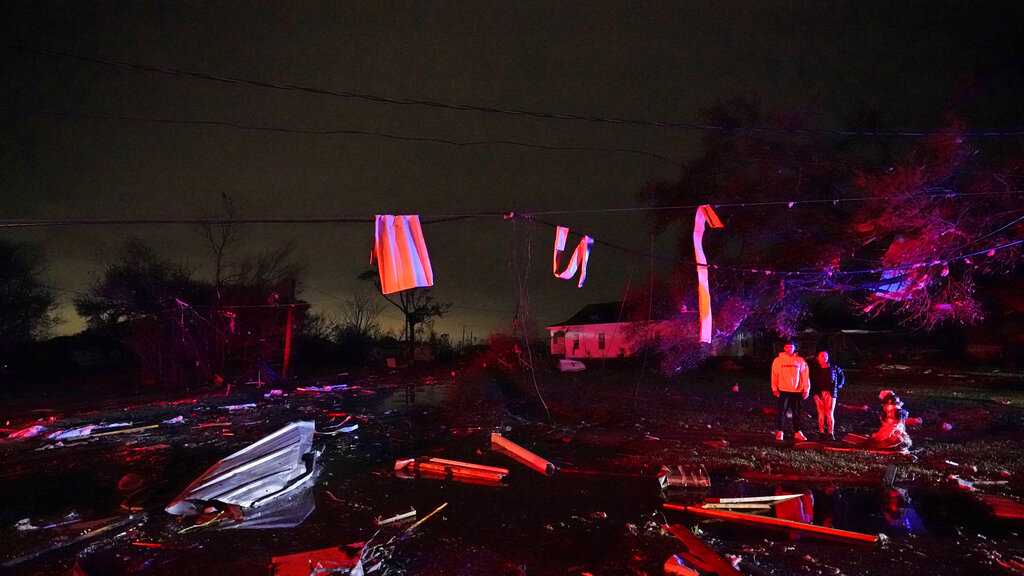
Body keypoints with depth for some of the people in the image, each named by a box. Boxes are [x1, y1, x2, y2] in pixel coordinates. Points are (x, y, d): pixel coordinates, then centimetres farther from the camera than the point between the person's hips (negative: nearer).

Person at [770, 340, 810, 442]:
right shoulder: (778, 360, 1)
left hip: (797, 391, 1)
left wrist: (806, 389, 1)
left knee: (797, 412, 9)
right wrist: (774, 388, -4)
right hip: (783, 391, -1)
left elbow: (805, 376, 5)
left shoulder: (800, 361, 4)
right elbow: (774, 375, 1)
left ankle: (797, 432, 19)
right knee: (782, 411, 2)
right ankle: (779, 432, 8)